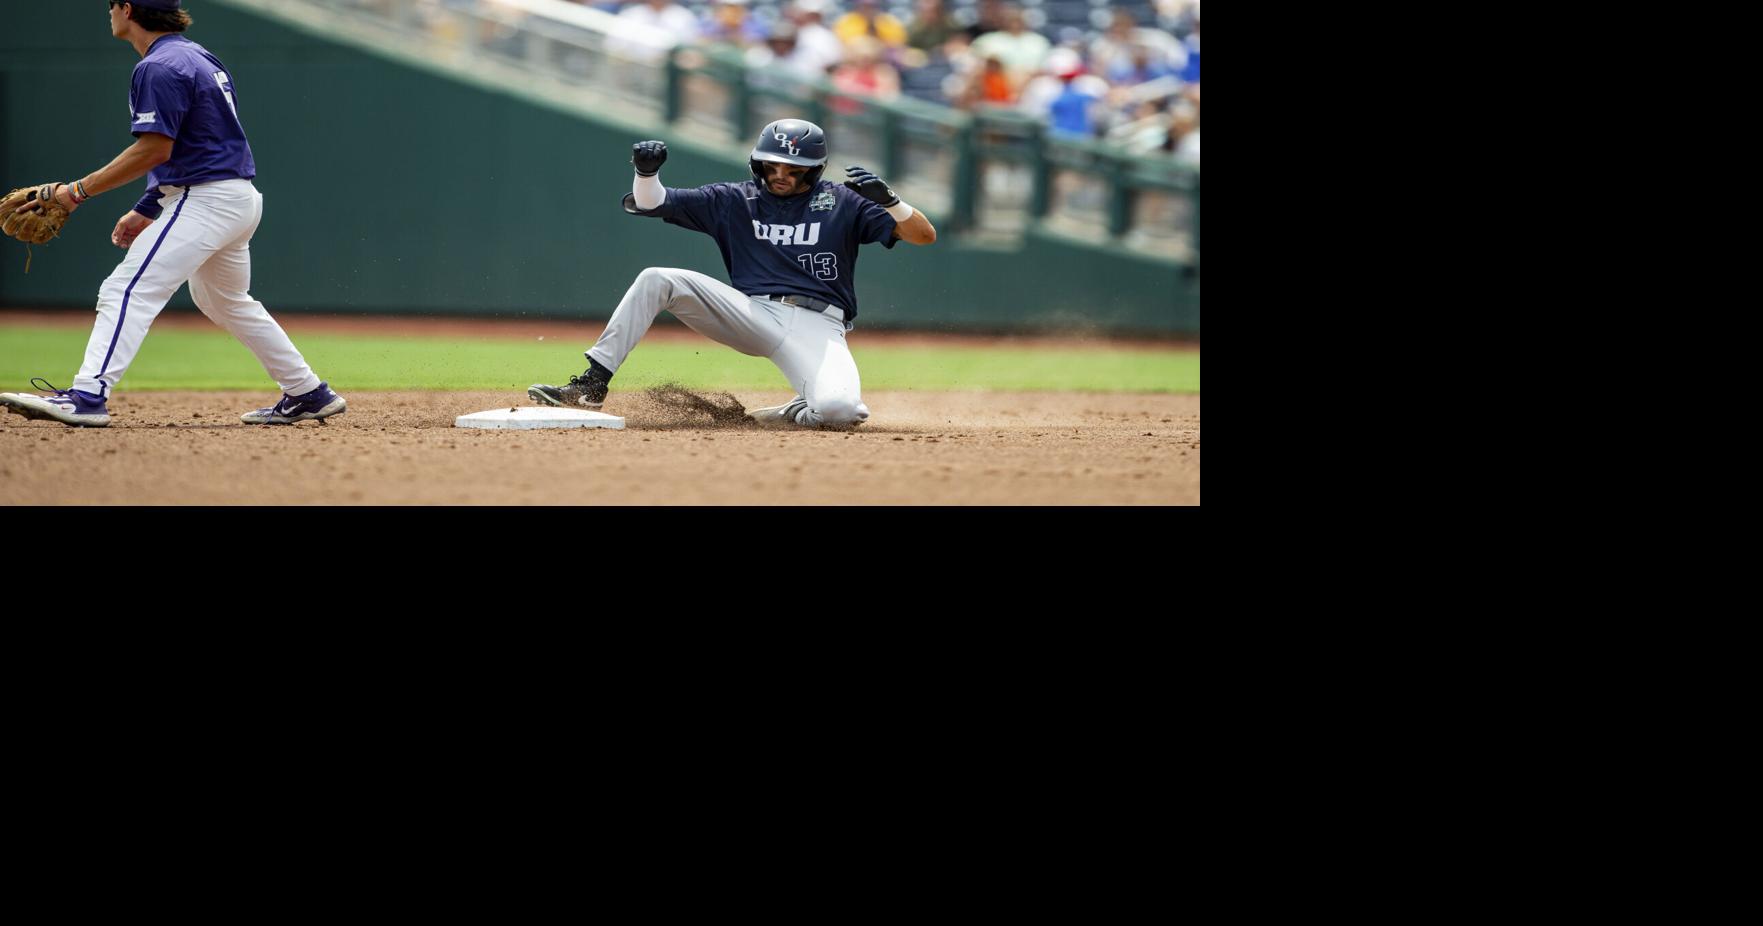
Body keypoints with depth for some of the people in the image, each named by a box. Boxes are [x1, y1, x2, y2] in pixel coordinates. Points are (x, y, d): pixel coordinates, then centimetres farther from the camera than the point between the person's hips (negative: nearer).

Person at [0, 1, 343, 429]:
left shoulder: (159, 68, -14)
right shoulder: (198, 57, 17)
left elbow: (155, 150, -21)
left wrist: (80, 190, -17)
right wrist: (147, 209, 19)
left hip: (205, 201, -10)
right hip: (240, 200, 10)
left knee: (127, 290, -16)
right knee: (225, 301, 26)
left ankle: (87, 396, -29)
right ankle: (309, 395, 29)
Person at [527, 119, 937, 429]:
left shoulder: (842, 202, 3)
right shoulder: (735, 200, 10)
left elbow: (925, 234, -2)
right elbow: (650, 203, 10)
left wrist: (886, 201, -21)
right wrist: (646, 172, -13)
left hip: (818, 326, -3)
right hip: (753, 317, 3)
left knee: (840, 410, -35)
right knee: (657, 280, -15)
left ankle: (789, 416, 1)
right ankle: (592, 383, -15)